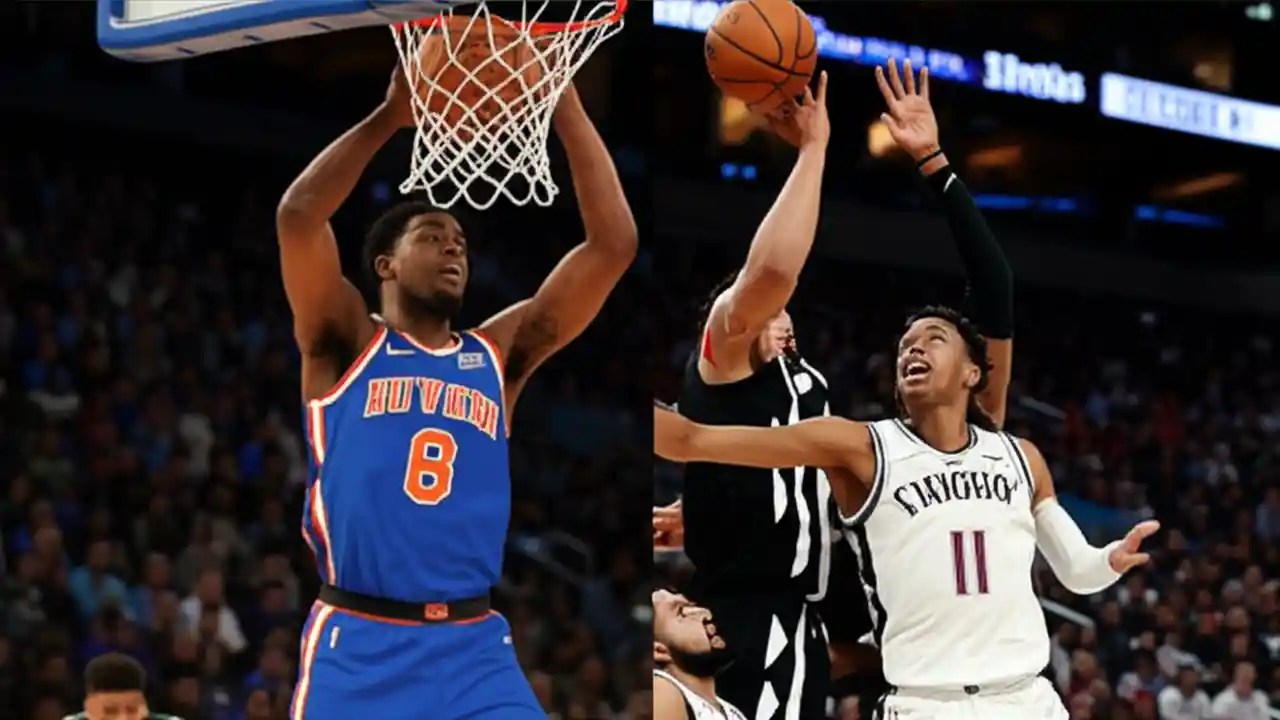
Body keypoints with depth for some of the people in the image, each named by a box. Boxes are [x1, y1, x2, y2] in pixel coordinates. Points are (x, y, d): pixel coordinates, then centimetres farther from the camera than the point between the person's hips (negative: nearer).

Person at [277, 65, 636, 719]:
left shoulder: (498, 355, 15)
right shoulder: (346, 346, 7)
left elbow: (612, 245, 10)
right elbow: (298, 215, -9)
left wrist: (566, 109, 5)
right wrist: (391, 115, -4)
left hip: (475, 648, 3)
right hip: (358, 647, -3)